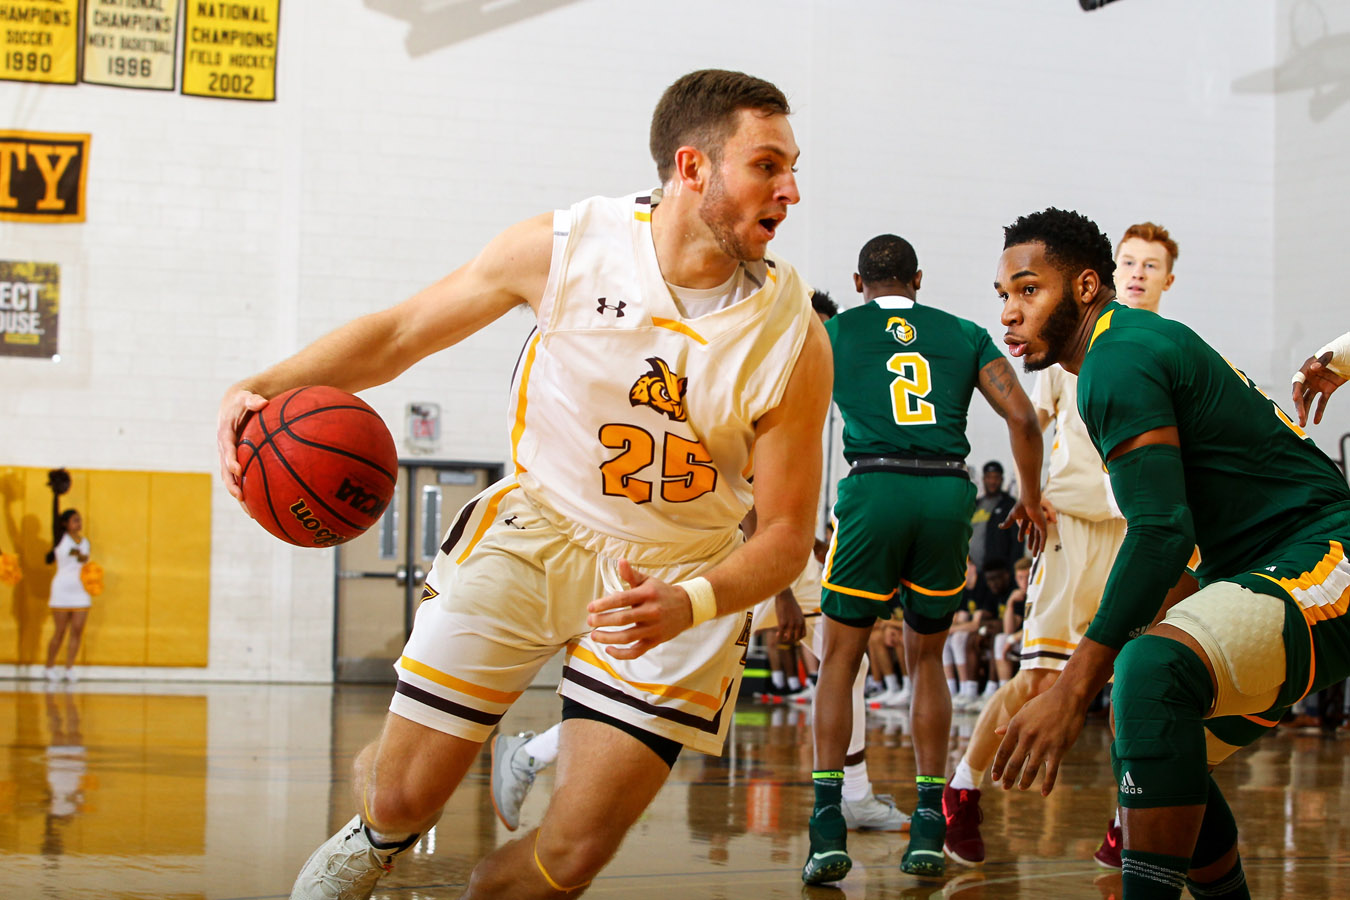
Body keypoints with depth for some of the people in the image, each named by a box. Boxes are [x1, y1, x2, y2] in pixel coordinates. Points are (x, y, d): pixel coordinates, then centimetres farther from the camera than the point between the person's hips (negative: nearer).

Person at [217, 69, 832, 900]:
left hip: (677, 580, 0)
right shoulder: (566, 248, -15)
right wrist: (266, 387, -18)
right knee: (403, 799, 1)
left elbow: (787, 533, -11)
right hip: (534, 529, 0)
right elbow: (400, 333, -2)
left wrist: (687, 607, -31)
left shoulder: (793, 336, -17)